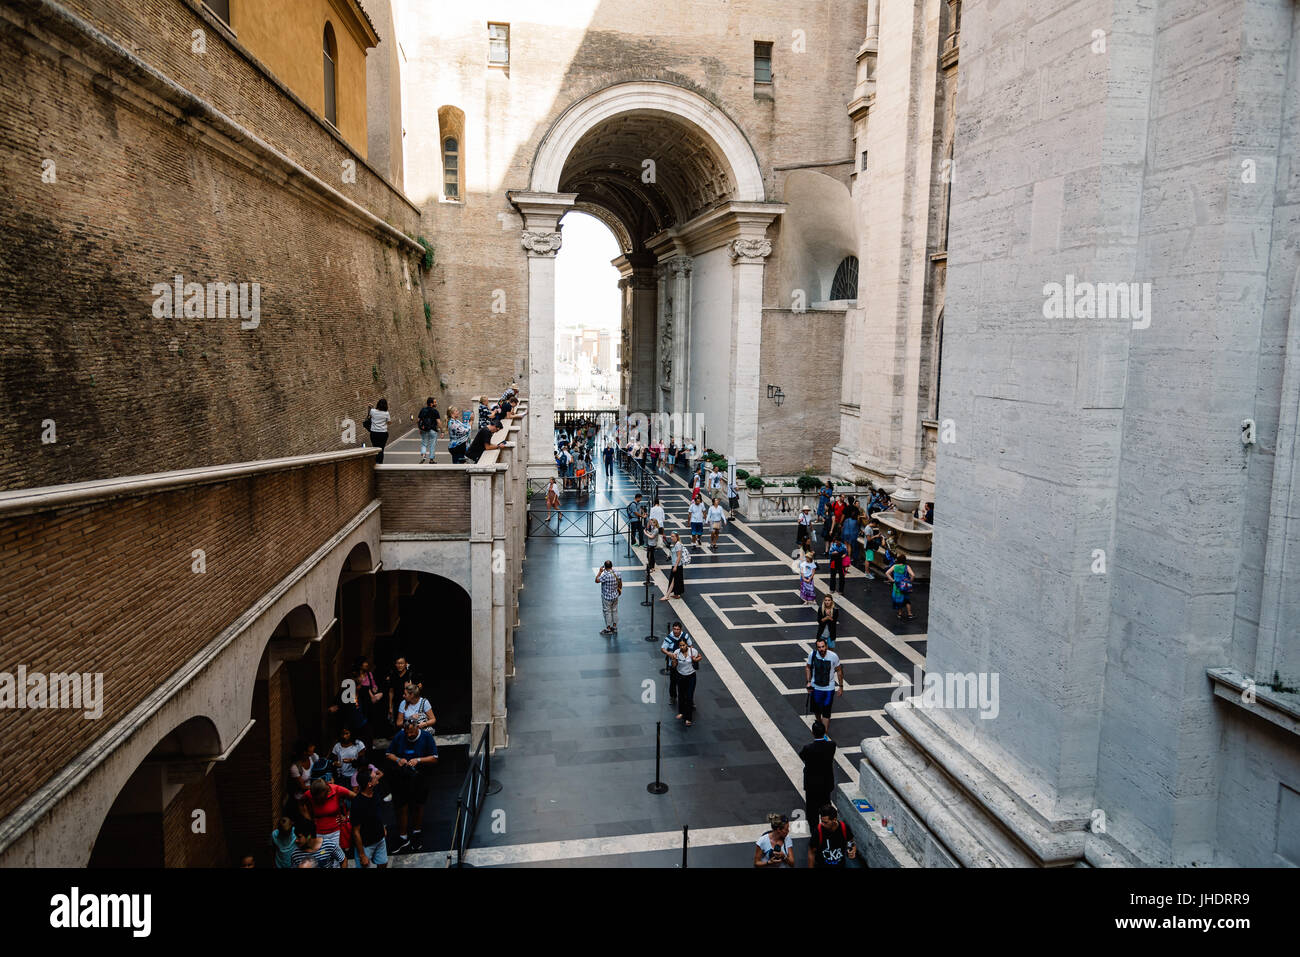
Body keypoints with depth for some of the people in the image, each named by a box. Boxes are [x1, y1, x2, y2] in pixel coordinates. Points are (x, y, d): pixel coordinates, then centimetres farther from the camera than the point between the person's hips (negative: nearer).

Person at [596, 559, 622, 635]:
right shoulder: (617, 573, -6)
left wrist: (600, 571, -11)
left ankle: (608, 629, 18)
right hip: (615, 596, 6)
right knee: (614, 611, 19)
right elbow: (620, 583, 6)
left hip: (607, 598, -6)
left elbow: (597, 580, -20)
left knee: (607, 612, 8)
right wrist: (619, 590, 23)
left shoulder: (605, 575, -28)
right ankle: (615, 627, 30)